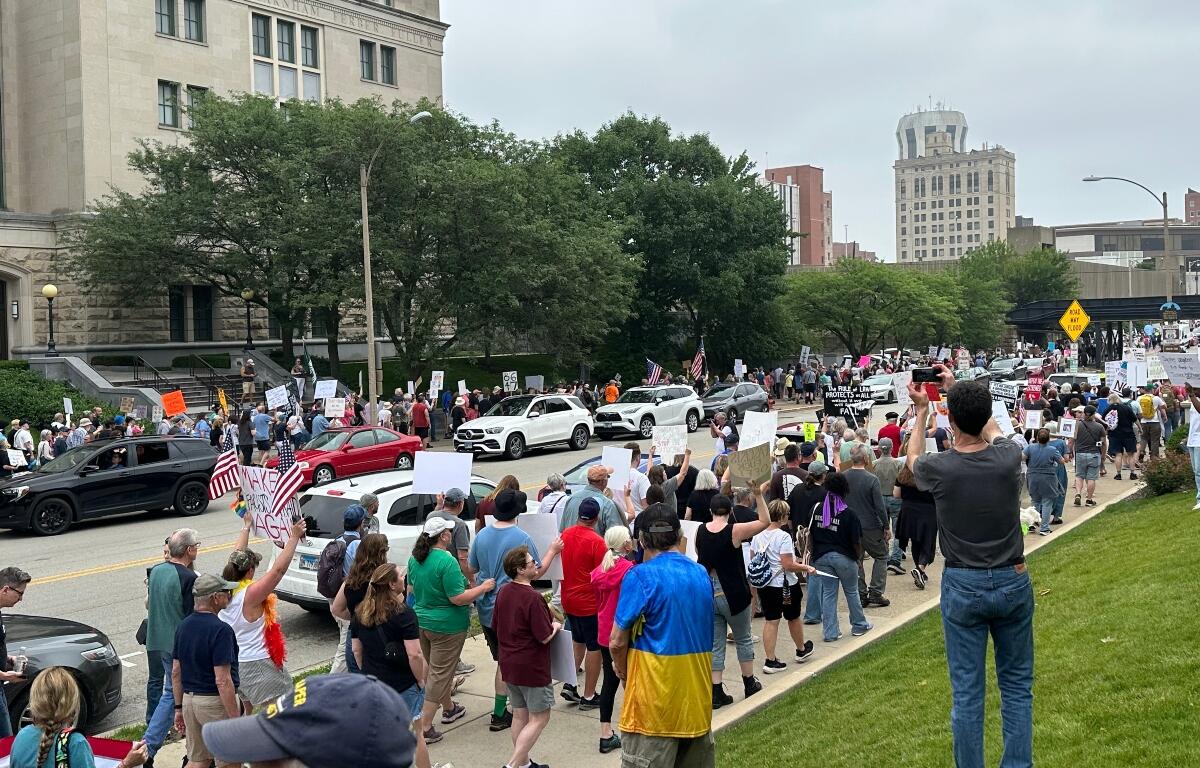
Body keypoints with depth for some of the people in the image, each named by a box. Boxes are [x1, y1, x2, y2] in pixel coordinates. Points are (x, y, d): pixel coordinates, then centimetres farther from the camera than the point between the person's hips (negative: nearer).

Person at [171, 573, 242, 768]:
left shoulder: (183, 626, 5)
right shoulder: (220, 630, -20)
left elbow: (175, 672, 10)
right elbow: (222, 681, -23)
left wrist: (179, 707, 18)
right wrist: (235, 719, -18)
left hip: (189, 699, 7)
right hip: (215, 701, -7)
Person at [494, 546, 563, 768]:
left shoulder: (503, 592, 3)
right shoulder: (532, 597, -23)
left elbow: (498, 627, 14)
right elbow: (545, 637, -20)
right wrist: (556, 626, -1)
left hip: (509, 664, 8)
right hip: (532, 667, -8)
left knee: (519, 715, 18)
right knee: (539, 718, 2)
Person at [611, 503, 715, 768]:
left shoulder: (641, 577, -13)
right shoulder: (701, 574, 6)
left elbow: (617, 643, -12)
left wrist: (624, 671, 8)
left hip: (656, 695, -6)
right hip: (698, 693, 6)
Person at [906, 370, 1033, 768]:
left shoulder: (938, 468, -14)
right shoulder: (1009, 456, -10)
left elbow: (912, 459, 13)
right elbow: (992, 430, 16)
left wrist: (921, 412, 25)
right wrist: (959, 390, 26)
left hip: (963, 586, -2)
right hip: (1013, 583, 2)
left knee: (966, 691, 6)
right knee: (1017, 686, 14)